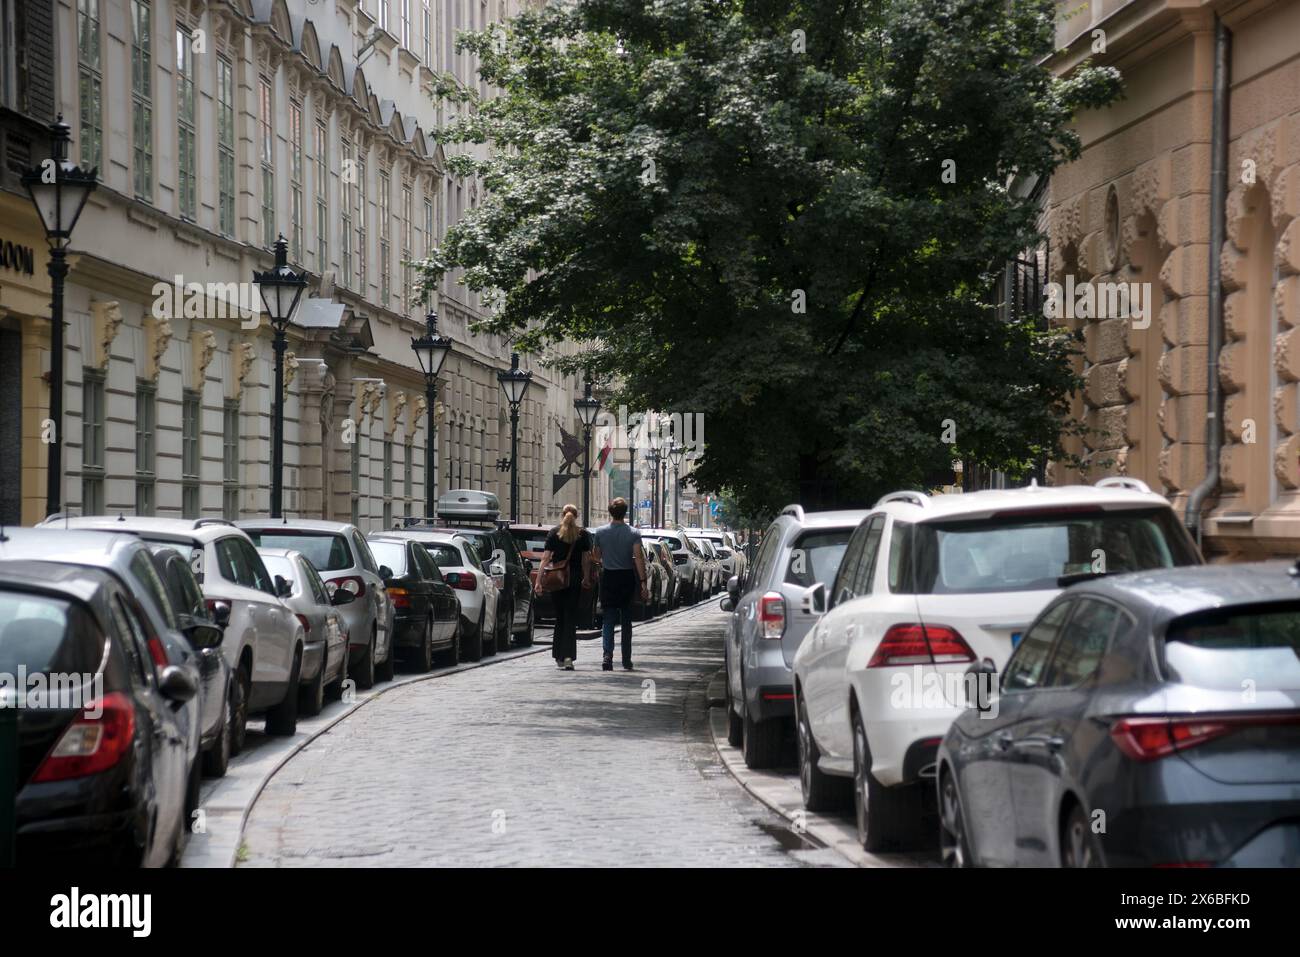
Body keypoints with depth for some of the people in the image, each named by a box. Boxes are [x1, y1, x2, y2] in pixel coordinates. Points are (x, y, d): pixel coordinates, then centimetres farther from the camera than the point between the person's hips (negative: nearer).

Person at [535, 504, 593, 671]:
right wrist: (586, 579, 13)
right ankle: (568, 656, -15)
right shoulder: (583, 534, 0)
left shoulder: (554, 533, 0)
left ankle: (558, 657, 20)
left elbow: (545, 558, -5)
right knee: (571, 617, 0)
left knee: (560, 617, 14)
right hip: (575, 579, -1)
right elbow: (586, 560, 0)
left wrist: (538, 581, -6)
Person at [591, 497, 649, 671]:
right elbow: (638, 557, -14)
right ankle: (627, 661, 15)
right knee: (626, 620, 11)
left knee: (609, 619, 1)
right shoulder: (633, 533, -6)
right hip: (627, 578, 0)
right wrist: (643, 582, -14)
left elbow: (596, 557, 7)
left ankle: (608, 655, -20)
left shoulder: (600, 532, -2)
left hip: (608, 578, 0)